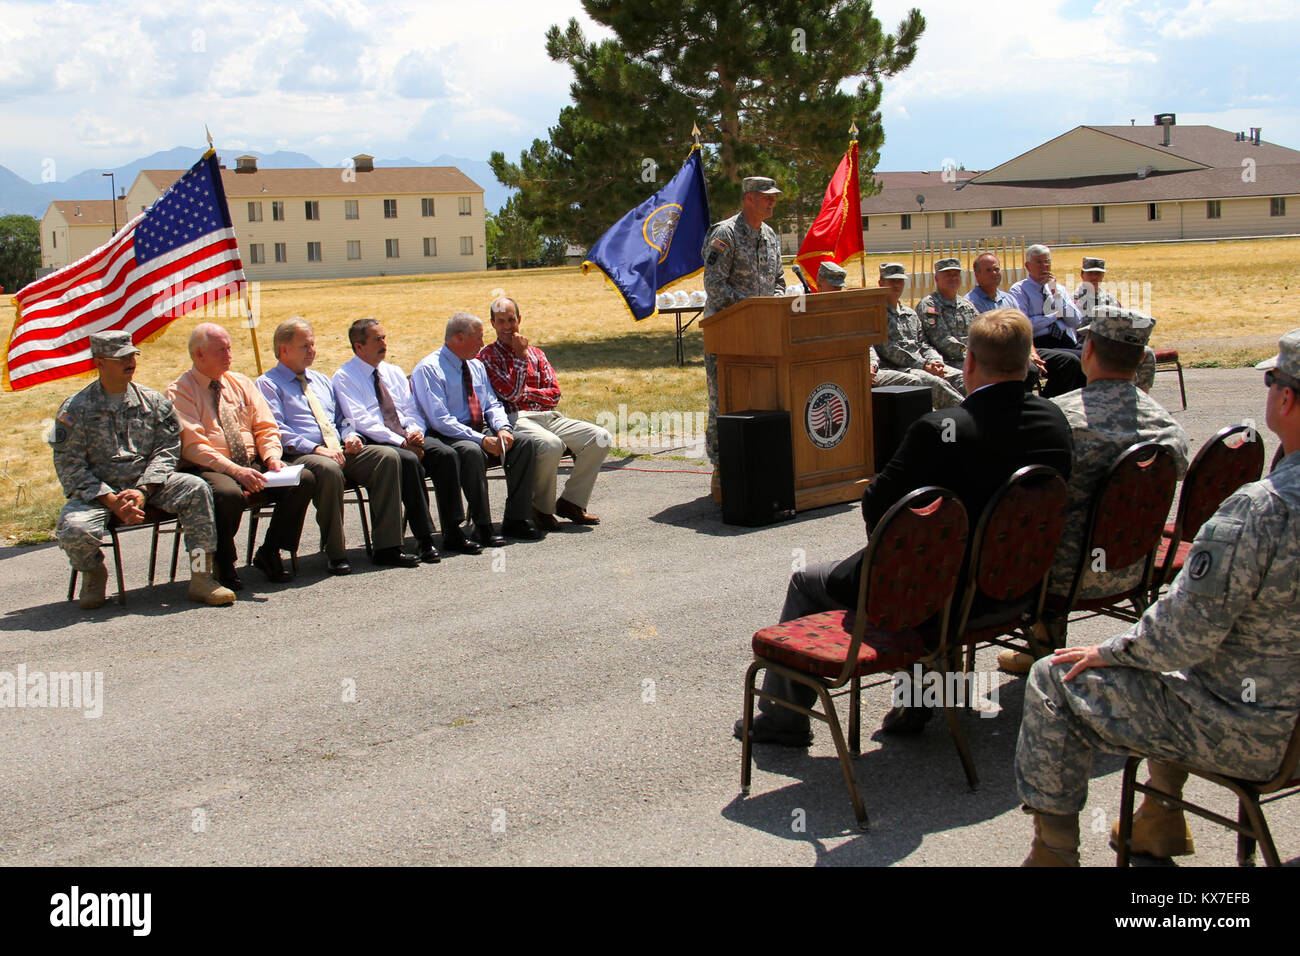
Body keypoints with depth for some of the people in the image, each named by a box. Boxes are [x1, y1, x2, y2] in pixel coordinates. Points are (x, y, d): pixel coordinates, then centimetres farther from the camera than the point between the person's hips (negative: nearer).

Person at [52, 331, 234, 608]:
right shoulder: (75, 409, 0)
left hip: (148, 484, 2)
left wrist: (143, 491, -15)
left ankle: (201, 578, -21)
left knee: (196, 488, -25)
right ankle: (93, 573, 7)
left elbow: (166, 449, 3)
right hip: (96, 491, -2)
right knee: (75, 530, -32)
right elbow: (70, 466, -5)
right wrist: (110, 500, -17)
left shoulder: (152, 401, 8)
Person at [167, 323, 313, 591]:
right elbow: (193, 446, -12)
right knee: (229, 494, -39)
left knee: (304, 479, -18)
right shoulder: (179, 391, -1)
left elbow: (266, 427, 14)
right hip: (209, 469, -5)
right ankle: (223, 565, -12)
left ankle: (269, 553, -5)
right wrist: (236, 471, -24)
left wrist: (272, 457, -9)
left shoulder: (241, 383, 18)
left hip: (253, 464, 6)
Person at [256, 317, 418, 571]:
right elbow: (276, 431, -9)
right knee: (329, 470, -40)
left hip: (340, 451, 7)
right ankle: (335, 554, -27)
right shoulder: (268, 384, 5)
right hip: (298, 456, -6)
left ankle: (387, 547, -21)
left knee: (388, 456, -19)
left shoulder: (321, 380, 27)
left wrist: (349, 436, 5)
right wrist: (317, 449, -20)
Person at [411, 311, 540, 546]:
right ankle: (482, 526, -28)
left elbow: (492, 404, 16)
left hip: (483, 429, 7)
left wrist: (502, 428, -8)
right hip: (449, 437, -7)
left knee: (525, 442, -15)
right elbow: (440, 420, -18)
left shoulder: (476, 366, 16)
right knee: (472, 452, -38)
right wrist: (482, 440, -24)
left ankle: (515, 520, -12)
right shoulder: (428, 369, -9)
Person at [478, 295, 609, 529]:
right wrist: (521, 356, -5)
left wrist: (525, 393, -2)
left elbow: (554, 394, 11)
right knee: (551, 444, -38)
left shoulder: (536, 353, 22)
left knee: (600, 437, -14)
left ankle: (571, 501, -6)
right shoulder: (487, 356, 6)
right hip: (515, 419, -6)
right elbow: (510, 393, -8)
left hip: (548, 417, 6)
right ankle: (542, 508, -16)